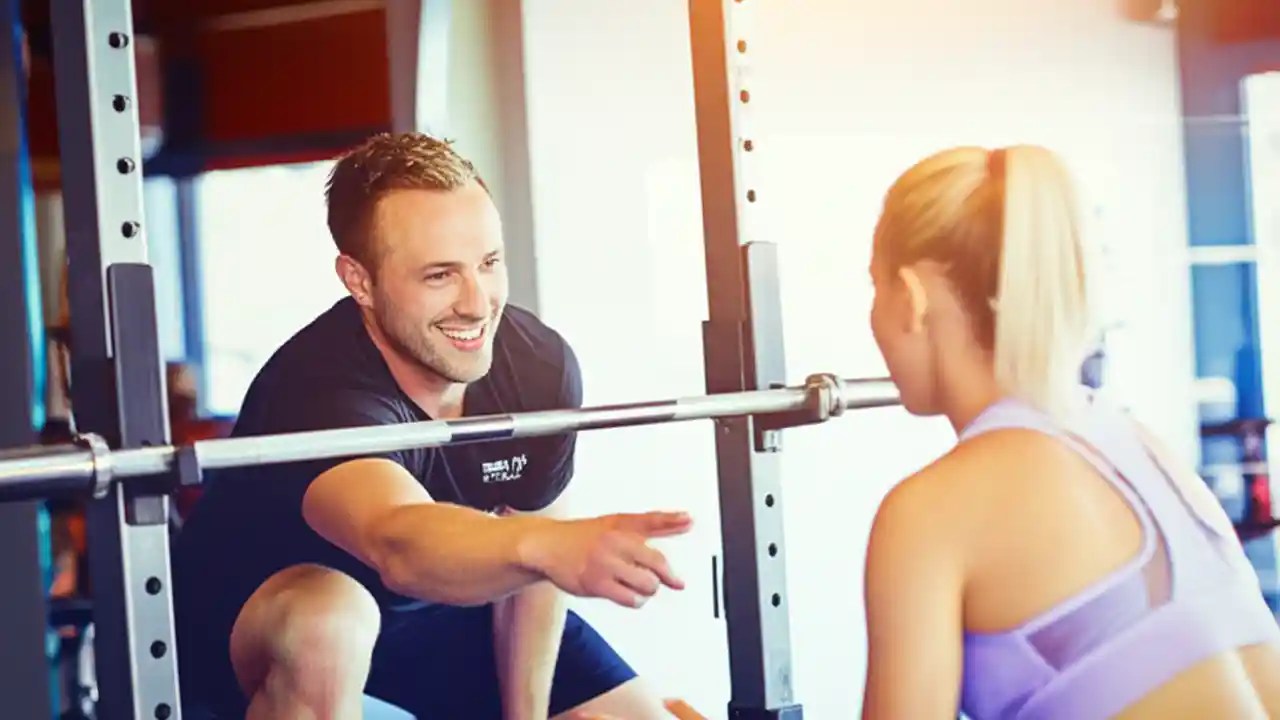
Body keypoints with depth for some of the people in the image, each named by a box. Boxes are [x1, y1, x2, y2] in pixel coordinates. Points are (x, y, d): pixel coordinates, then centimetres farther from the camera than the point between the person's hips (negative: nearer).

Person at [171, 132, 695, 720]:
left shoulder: (541, 367, -20)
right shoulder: (321, 390, -39)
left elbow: (526, 565, -5)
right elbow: (400, 544, -61)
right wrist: (551, 544, -80)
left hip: (438, 608, 6)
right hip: (253, 611, -5)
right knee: (328, 622, -39)